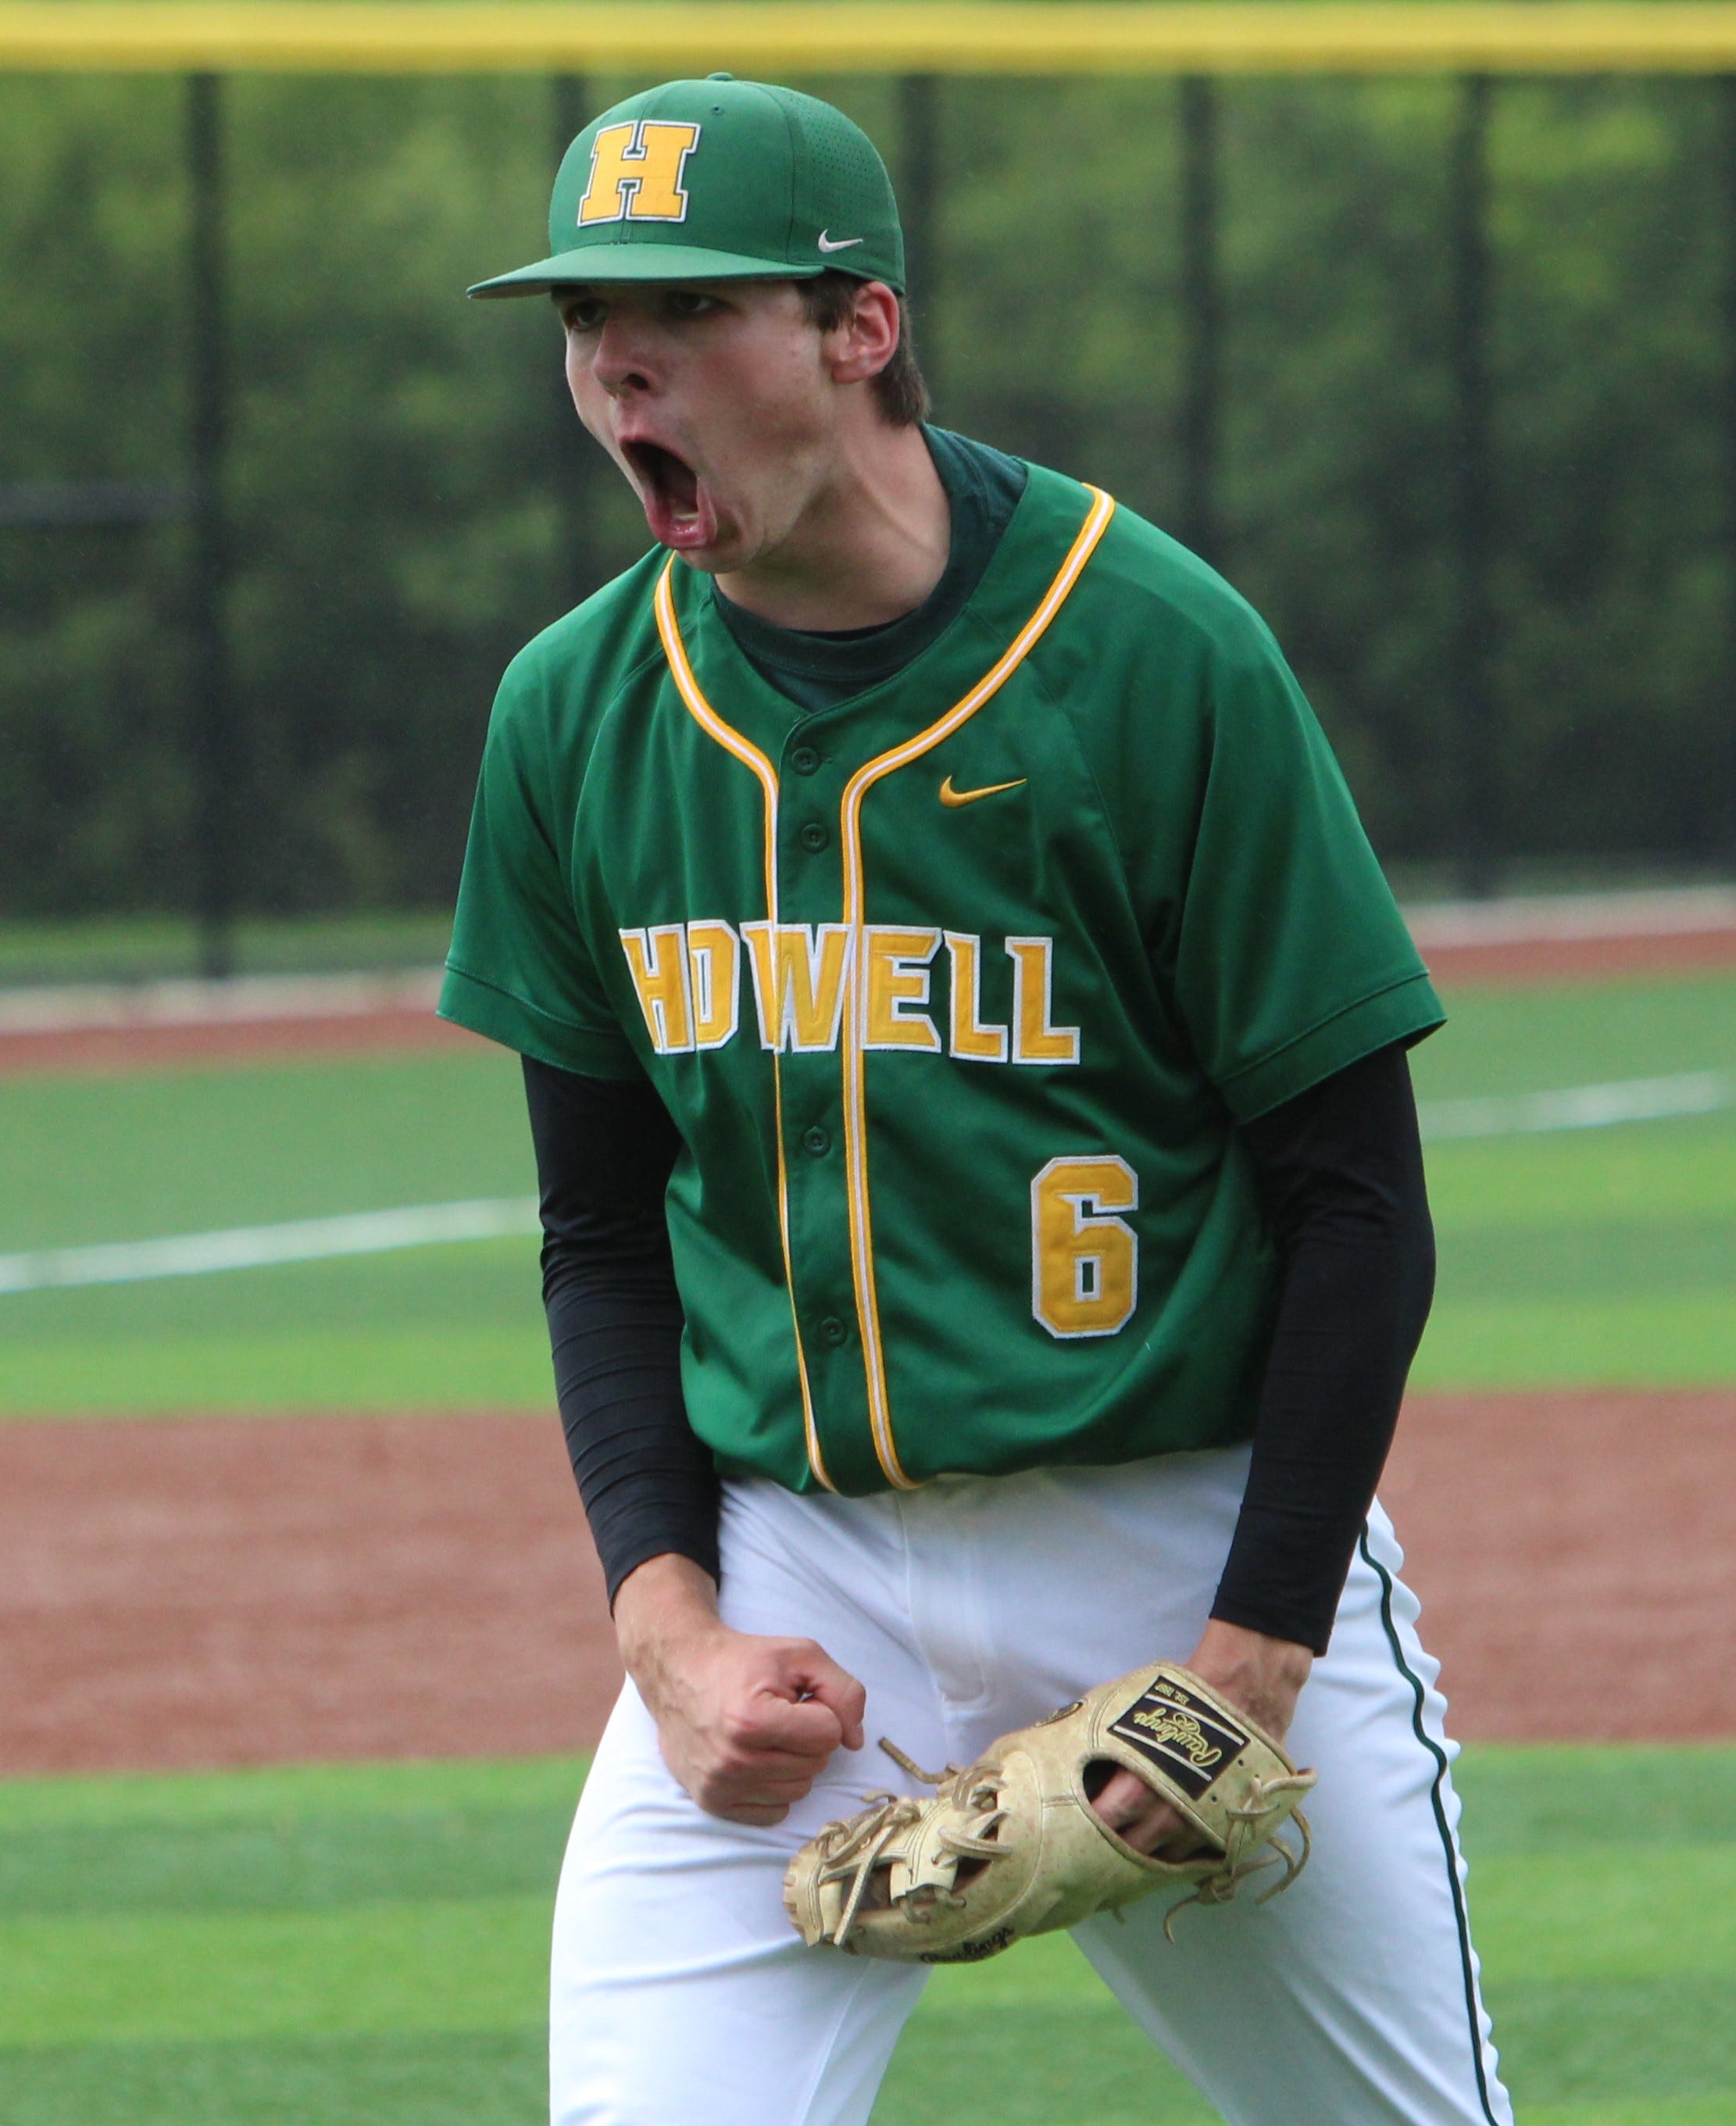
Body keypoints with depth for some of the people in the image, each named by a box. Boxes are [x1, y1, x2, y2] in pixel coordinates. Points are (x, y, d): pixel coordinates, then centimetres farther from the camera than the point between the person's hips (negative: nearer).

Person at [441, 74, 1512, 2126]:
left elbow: (1358, 1202, -7)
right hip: (782, 1573, 3)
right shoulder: (579, 711, 3)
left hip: (1193, 1550, -3)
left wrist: (1252, 1653, -12)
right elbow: (605, 1238, 11)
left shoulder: (1159, 652, -10)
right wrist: (669, 1621, -4)